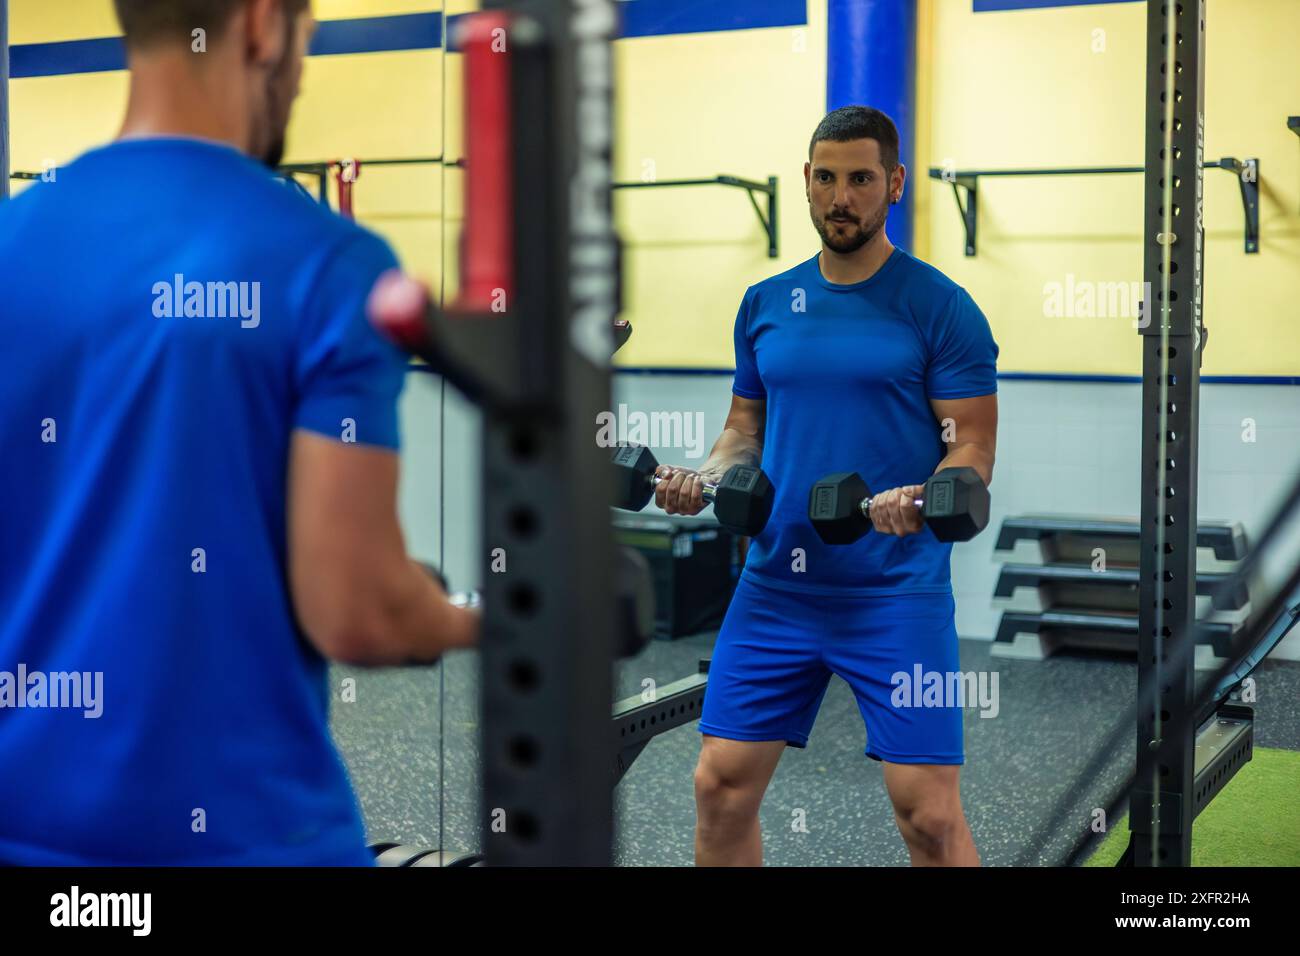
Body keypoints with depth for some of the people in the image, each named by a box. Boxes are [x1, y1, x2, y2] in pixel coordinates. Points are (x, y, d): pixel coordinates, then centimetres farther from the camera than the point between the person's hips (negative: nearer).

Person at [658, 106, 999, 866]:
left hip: (896, 590, -4)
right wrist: (707, 477, -2)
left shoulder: (939, 306, -4)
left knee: (929, 812, -6)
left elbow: (973, 443, -6)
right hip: (777, 583, 4)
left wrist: (922, 500, -26)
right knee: (721, 787, 4)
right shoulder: (766, 304, 10)